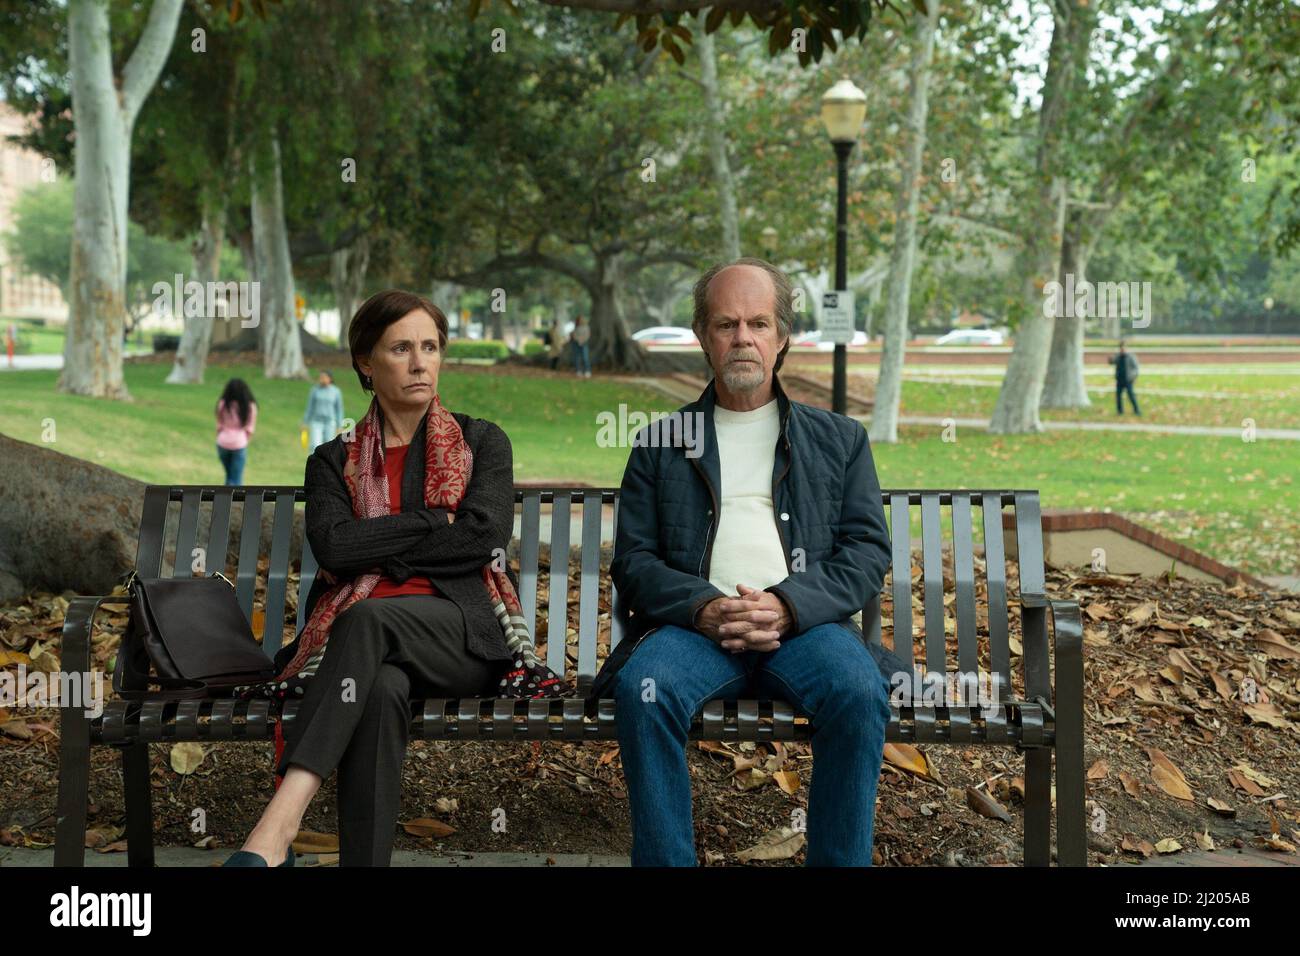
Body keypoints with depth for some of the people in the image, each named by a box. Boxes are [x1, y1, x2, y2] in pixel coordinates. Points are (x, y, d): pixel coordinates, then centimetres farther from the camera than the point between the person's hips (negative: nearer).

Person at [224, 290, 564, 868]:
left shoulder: (482, 443, 18)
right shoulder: (334, 461, 19)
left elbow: (486, 534, -2)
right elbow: (332, 547, -1)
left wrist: (378, 549, 1)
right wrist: (436, 523, -2)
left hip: (464, 631, -1)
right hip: (360, 637, 1)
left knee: (368, 616, -36)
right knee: (382, 690, -38)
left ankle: (278, 827, -50)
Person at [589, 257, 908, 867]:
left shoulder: (840, 440, 20)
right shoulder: (660, 446, 19)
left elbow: (868, 551, 9)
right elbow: (632, 560, 11)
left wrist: (789, 605, -10)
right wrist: (703, 607, -10)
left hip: (805, 624, 0)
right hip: (695, 623, 0)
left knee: (859, 692, -32)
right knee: (643, 690, -32)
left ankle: (839, 861, -16)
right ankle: (663, 861, -19)